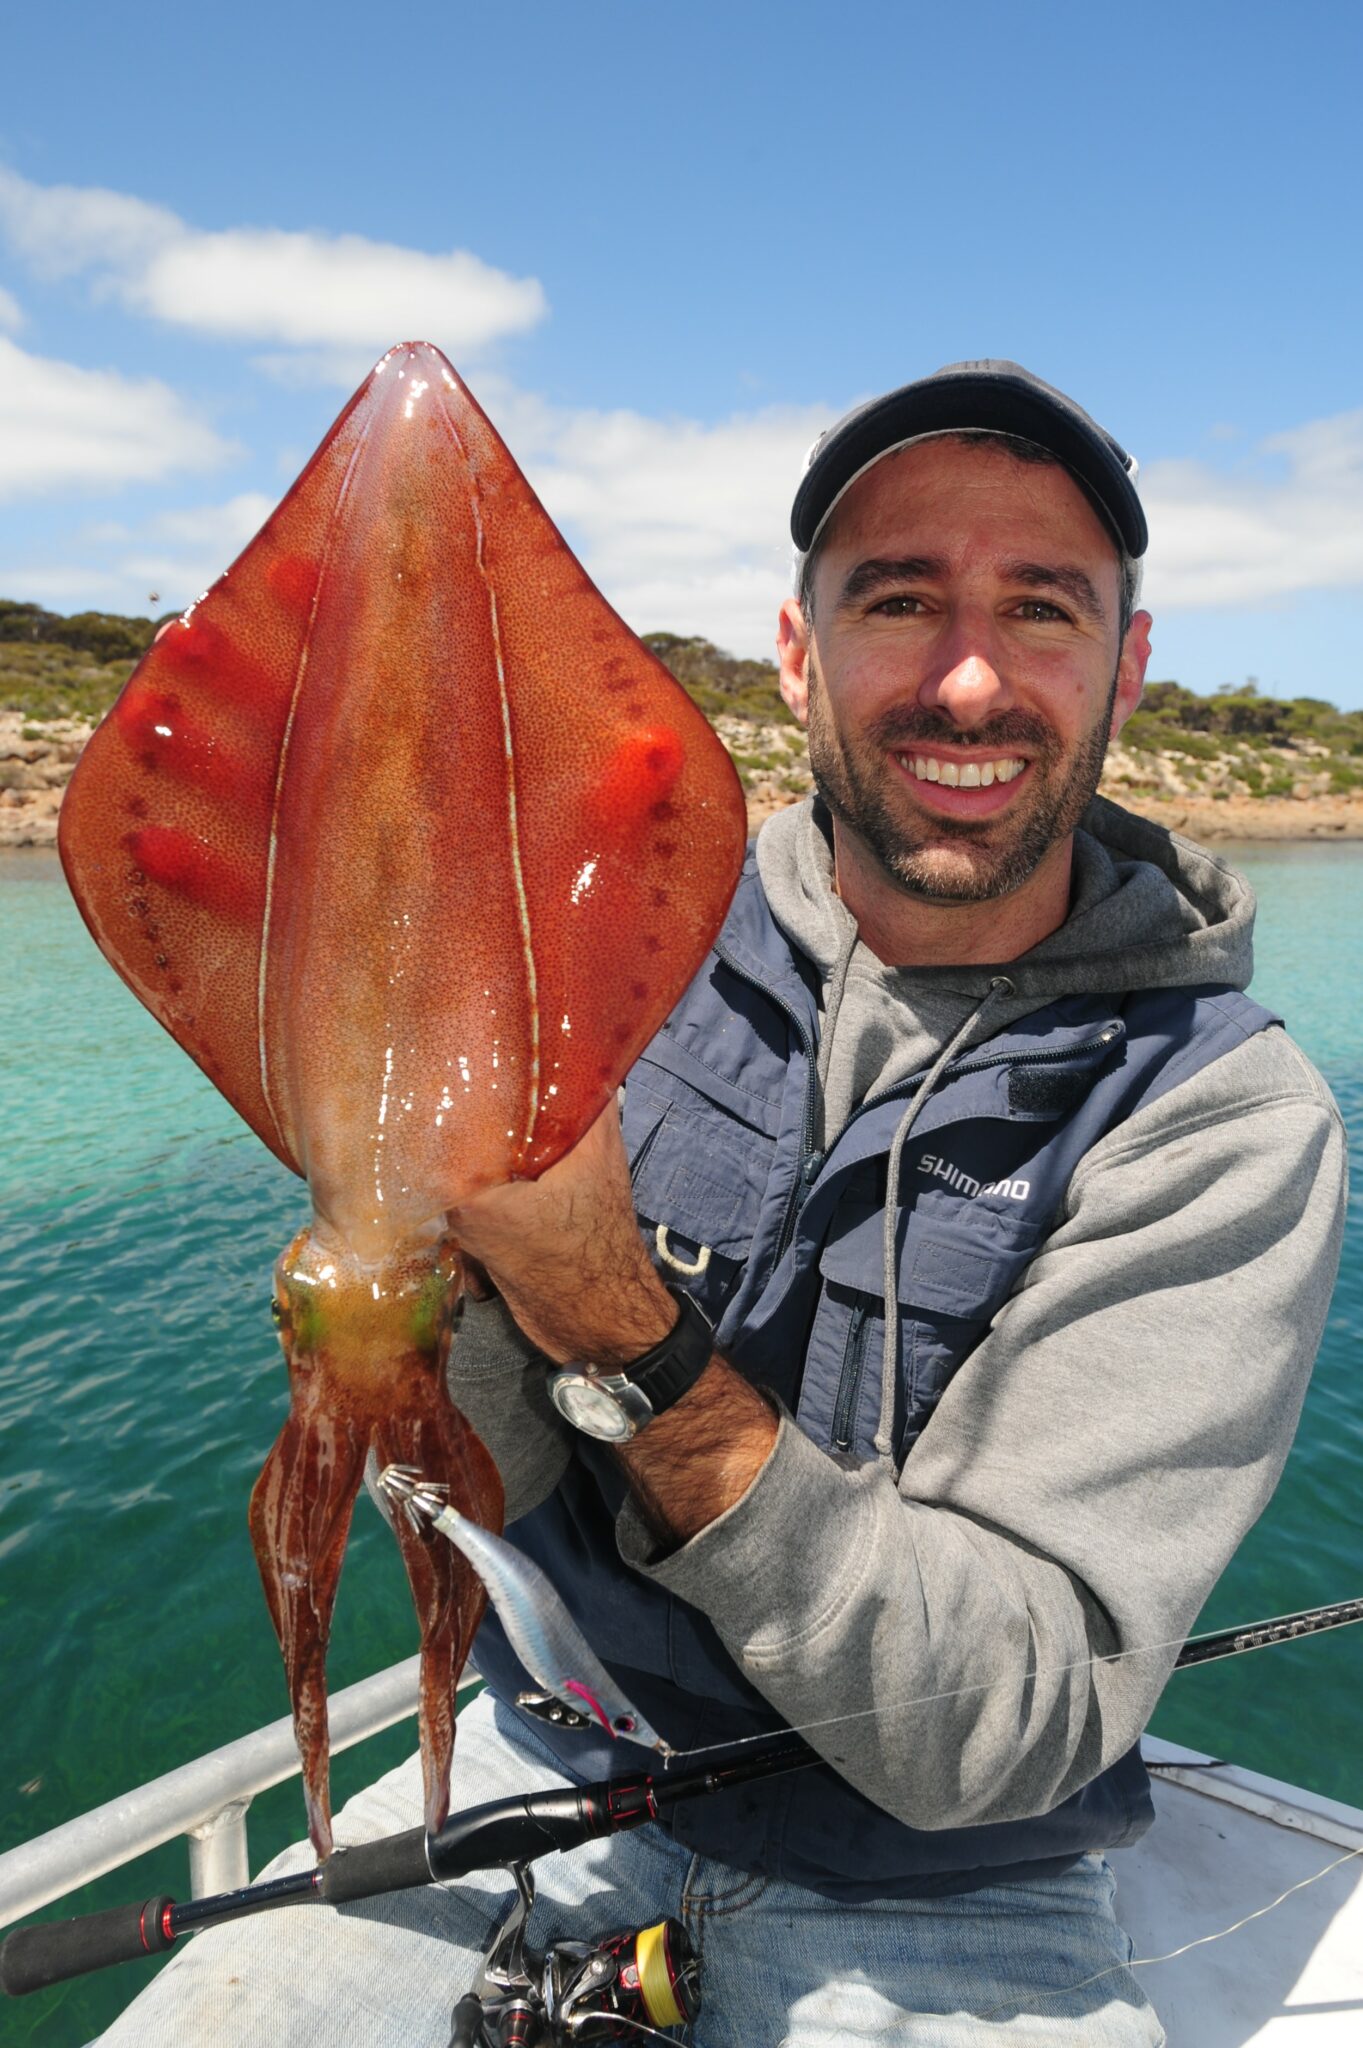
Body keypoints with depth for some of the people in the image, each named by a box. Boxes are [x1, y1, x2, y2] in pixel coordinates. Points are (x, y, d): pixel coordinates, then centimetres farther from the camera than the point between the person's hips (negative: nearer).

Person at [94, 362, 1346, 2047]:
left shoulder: (1226, 1116, -17)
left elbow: (997, 1732, -21)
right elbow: (462, 1486, -9)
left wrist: (622, 1329, -33)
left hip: (930, 1911, 0)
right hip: (552, 1776, 2)